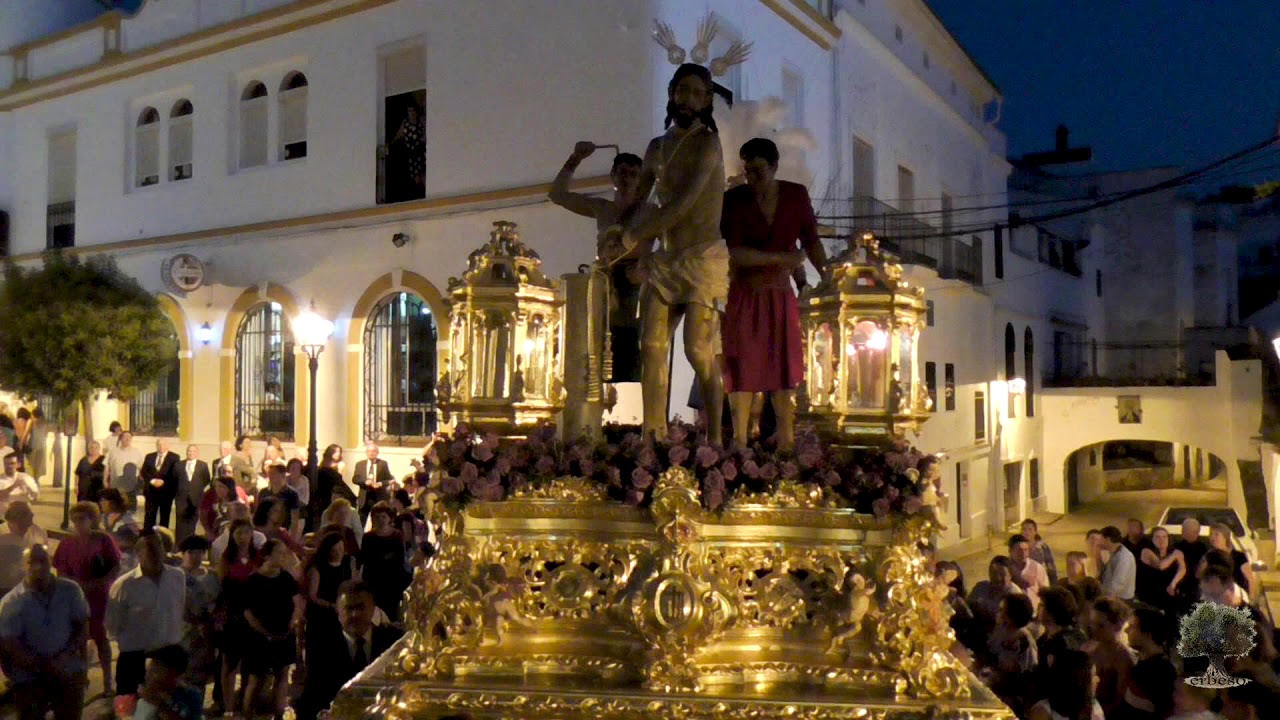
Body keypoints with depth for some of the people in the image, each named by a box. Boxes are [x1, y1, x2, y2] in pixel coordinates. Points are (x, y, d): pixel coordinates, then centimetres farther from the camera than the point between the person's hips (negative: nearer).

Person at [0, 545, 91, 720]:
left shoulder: (70, 590, 0)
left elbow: (83, 626, 3)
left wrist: (68, 654, -12)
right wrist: (44, 666, -15)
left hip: (69, 671, 2)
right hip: (29, 676, -2)